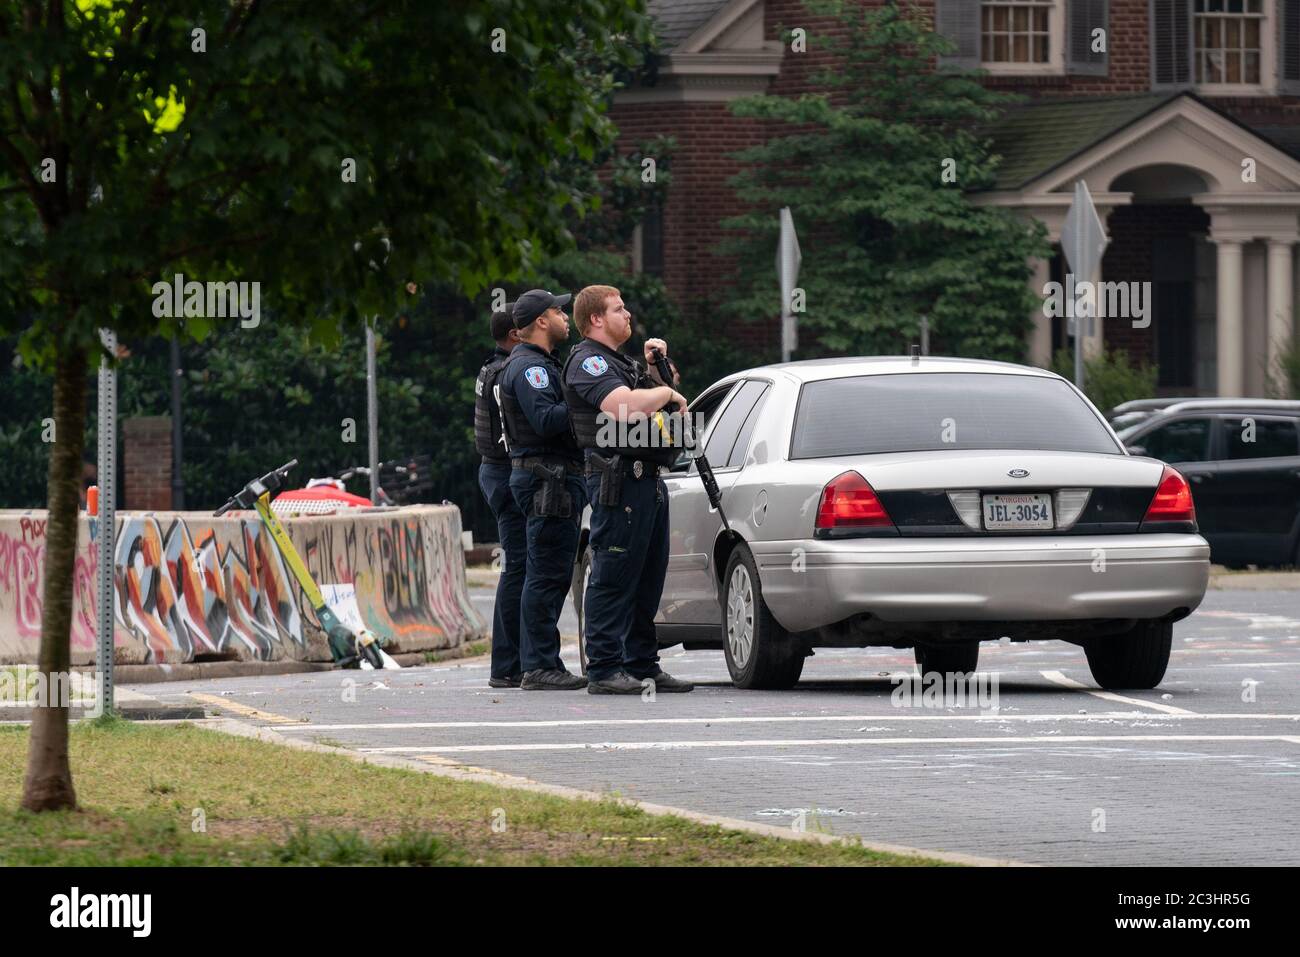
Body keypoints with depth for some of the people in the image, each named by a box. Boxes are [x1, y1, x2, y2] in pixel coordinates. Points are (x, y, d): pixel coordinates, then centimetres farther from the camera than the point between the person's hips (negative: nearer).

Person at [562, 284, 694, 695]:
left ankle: (643, 664, 20)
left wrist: (654, 365, 20)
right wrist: (665, 392, -9)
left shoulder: (619, 362, 23)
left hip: (647, 479, 11)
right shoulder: (588, 361, -9)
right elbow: (625, 407, -26)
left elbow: (645, 403, 38)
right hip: (618, 480, -11)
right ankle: (604, 671, -11)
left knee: (648, 578, 13)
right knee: (613, 578, -10)